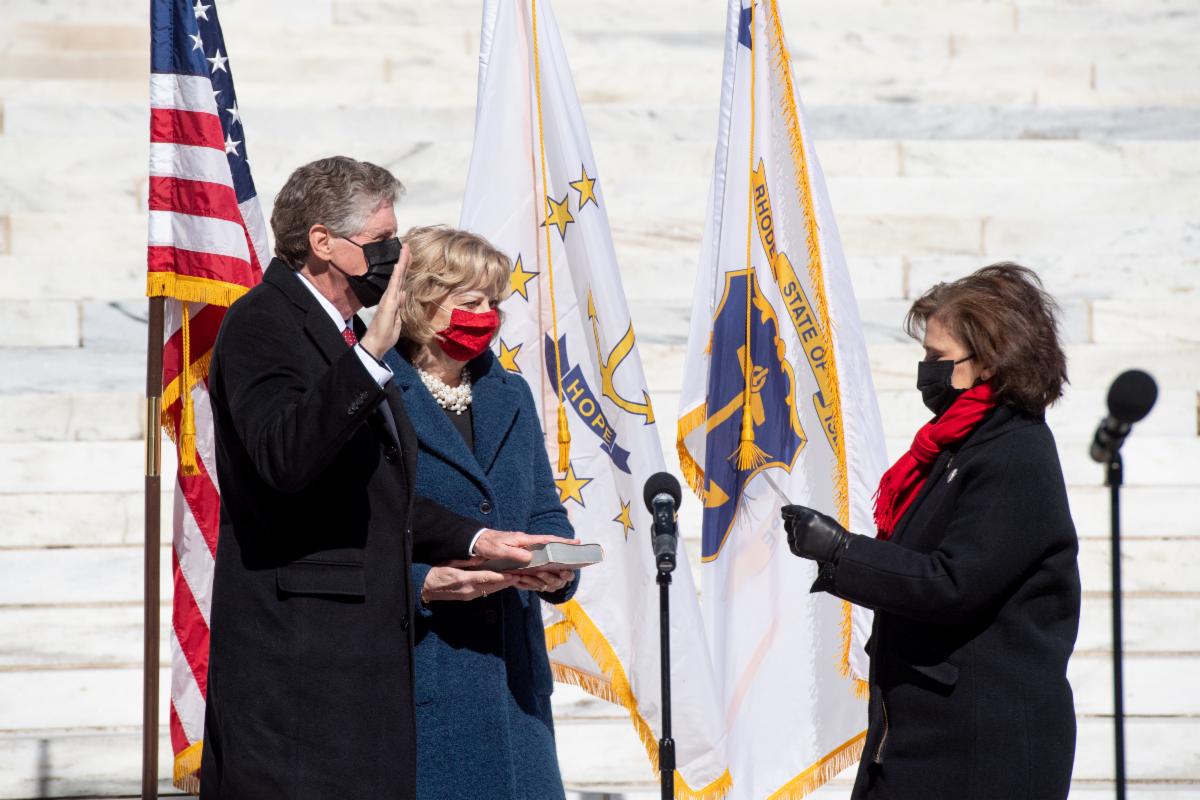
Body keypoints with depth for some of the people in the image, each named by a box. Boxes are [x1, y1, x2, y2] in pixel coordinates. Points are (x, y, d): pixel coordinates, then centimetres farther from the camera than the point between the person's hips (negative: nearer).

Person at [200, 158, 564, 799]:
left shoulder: (346, 332, 21)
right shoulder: (260, 324, -9)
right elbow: (285, 458, -27)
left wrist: (474, 540, 20)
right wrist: (370, 354, -32)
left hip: (363, 644, 9)